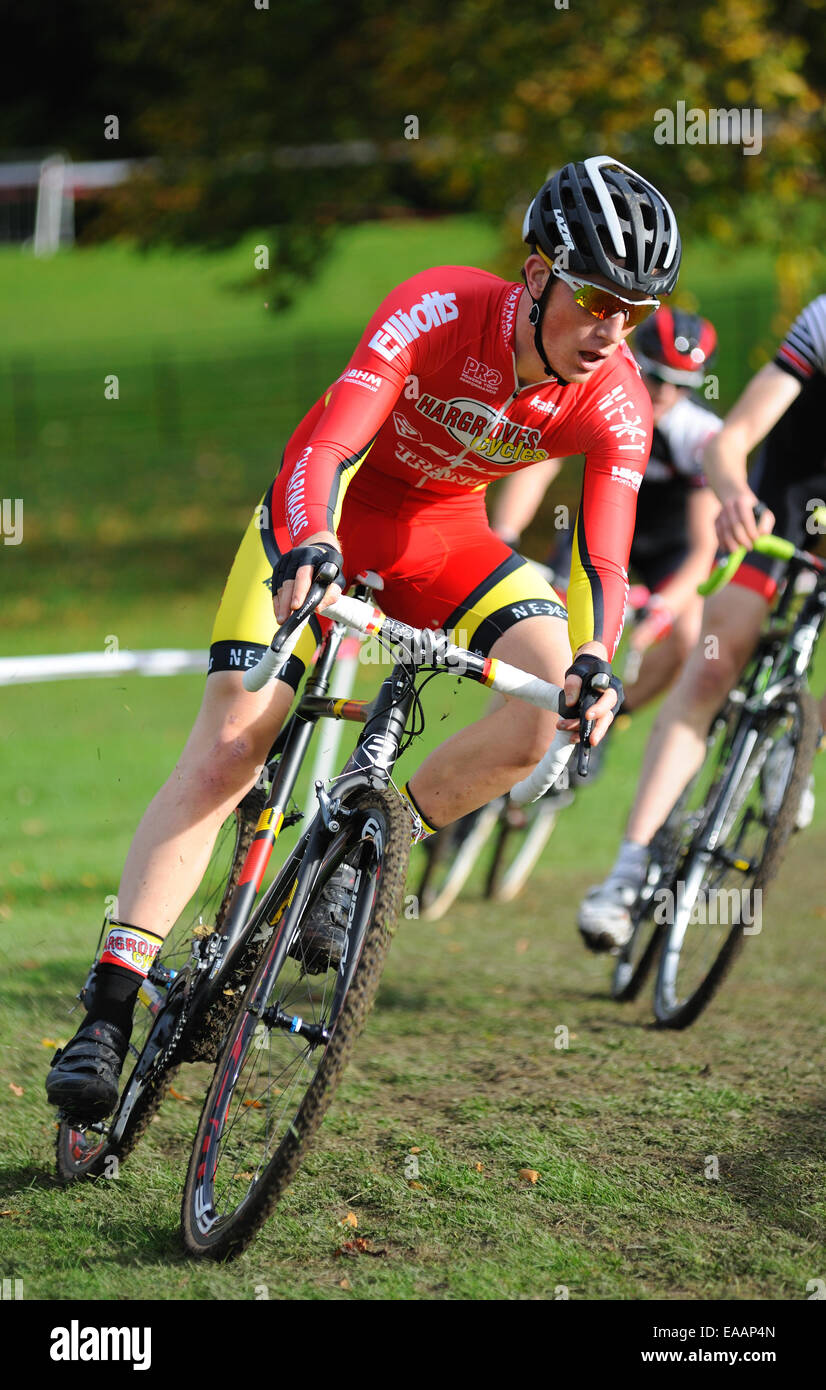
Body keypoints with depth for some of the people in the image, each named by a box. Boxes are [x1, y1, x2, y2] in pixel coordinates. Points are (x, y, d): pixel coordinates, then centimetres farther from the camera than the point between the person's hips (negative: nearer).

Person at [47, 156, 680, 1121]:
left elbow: (604, 557, -25)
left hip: (439, 534, 4)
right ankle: (107, 1017, -18)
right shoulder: (439, 309, -30)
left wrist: (593, 662, -45)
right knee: (226, 748, -17)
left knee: (556, 701, -22)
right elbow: (327, 446, -39)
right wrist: (308, 552, -58)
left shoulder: (614, 404, -19)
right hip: (324, 516, -4)